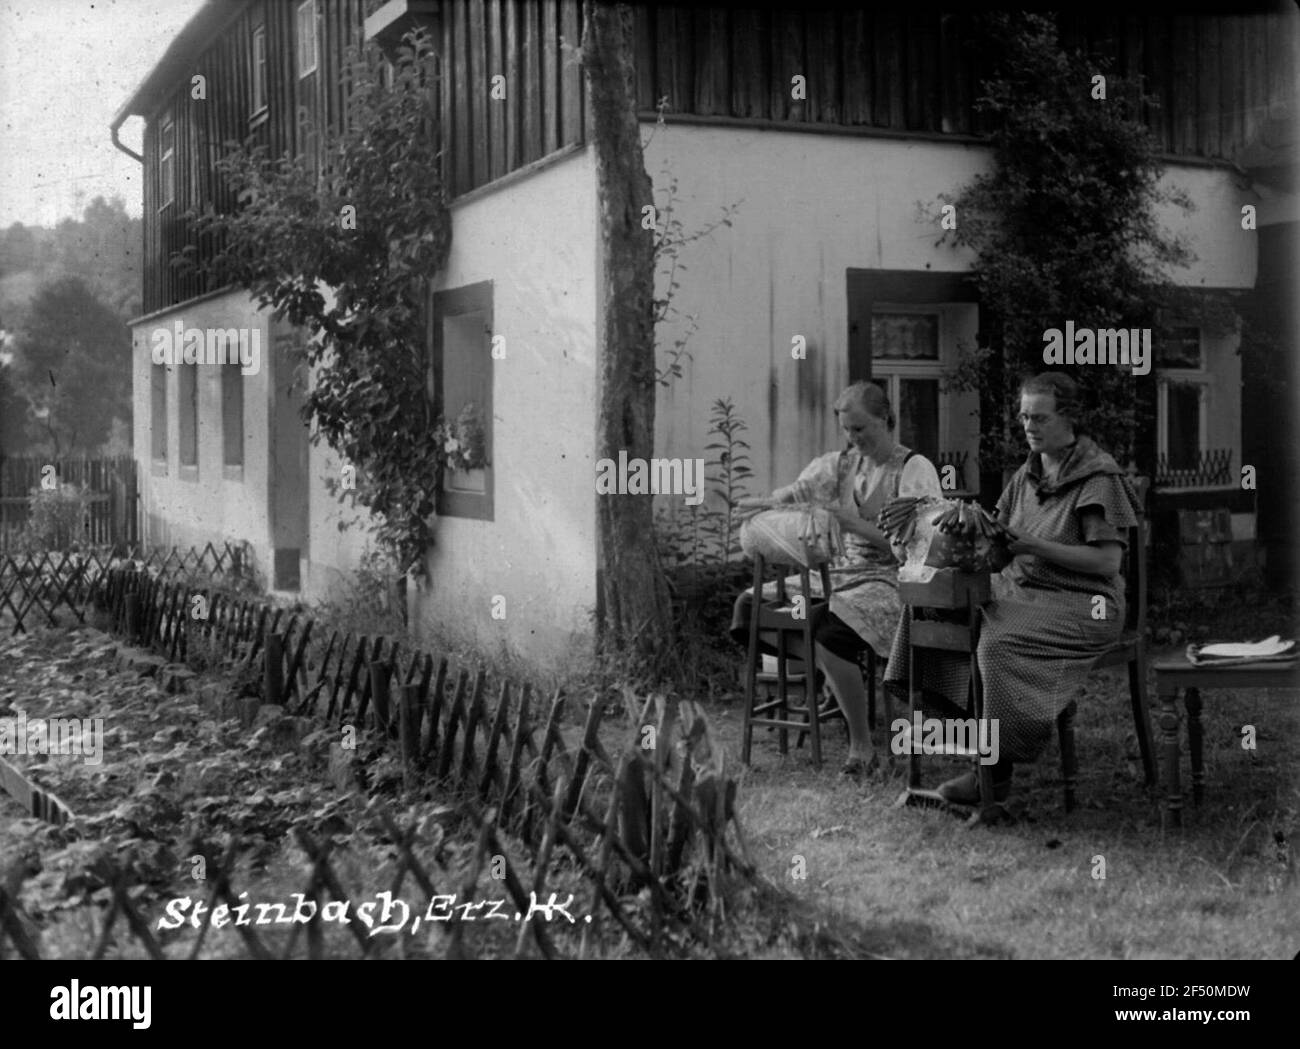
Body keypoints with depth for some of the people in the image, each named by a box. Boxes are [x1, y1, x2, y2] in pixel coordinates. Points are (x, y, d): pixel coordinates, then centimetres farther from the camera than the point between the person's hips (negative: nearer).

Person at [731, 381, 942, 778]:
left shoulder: (915, 469, -5)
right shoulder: (842, 463, 13)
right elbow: (797, 490, 2)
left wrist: (851, 522, -21)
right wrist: (770, 501, -19)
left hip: (889, 579, -7)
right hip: (839, 571, 7)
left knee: (832, 636, -34)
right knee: (750, 605, -7)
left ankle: (862, 746, -15)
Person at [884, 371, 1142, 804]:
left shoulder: (1099, 477, -10)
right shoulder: (1028, 474, 14)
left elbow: (1107, 561, -16)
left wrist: (1031, 545, -21)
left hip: (1080, 603, -8)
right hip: (1018, 587, 8)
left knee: (1000, 642, -32)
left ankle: (996, 772, -22)